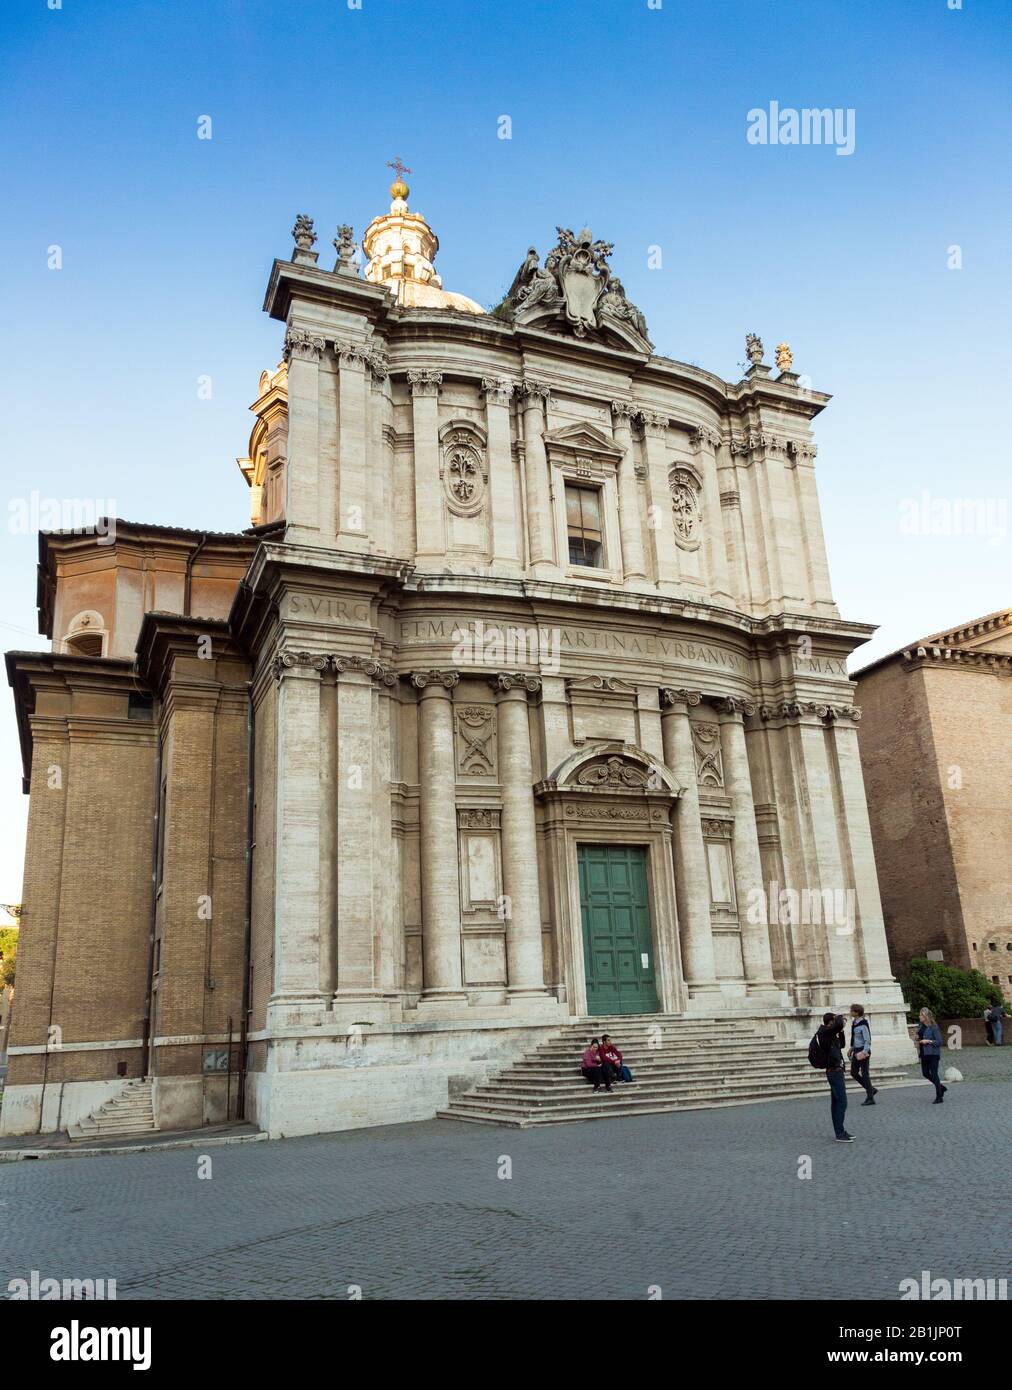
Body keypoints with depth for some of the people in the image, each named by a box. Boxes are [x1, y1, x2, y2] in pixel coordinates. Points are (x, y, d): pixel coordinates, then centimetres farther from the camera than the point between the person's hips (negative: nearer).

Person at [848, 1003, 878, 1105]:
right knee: (853, 1073, 10)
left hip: (863, 1050, -9)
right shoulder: (854, 1022, 8)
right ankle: (871, 1089, 23)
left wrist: (865, 1052, -22)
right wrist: (851, 1048, 15)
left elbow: (868, 1040, -18)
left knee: (864, 1074, -2)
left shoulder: (863, 1024, -18)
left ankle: (870, 1098, 8)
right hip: (856, 1051, 9)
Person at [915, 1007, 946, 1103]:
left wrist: (928, 1041, -23)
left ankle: (939, 1097, 4)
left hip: (933, 1054, -8)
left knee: (934, 1074, -5)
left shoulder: (934, 1027, -15)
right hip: (924, 1054, 8)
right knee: (925, 1074, 11)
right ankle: (941, 1088, 31)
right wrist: (918, 1039, 4)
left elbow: (939, 1042, -15)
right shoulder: (920, 1026, 8)